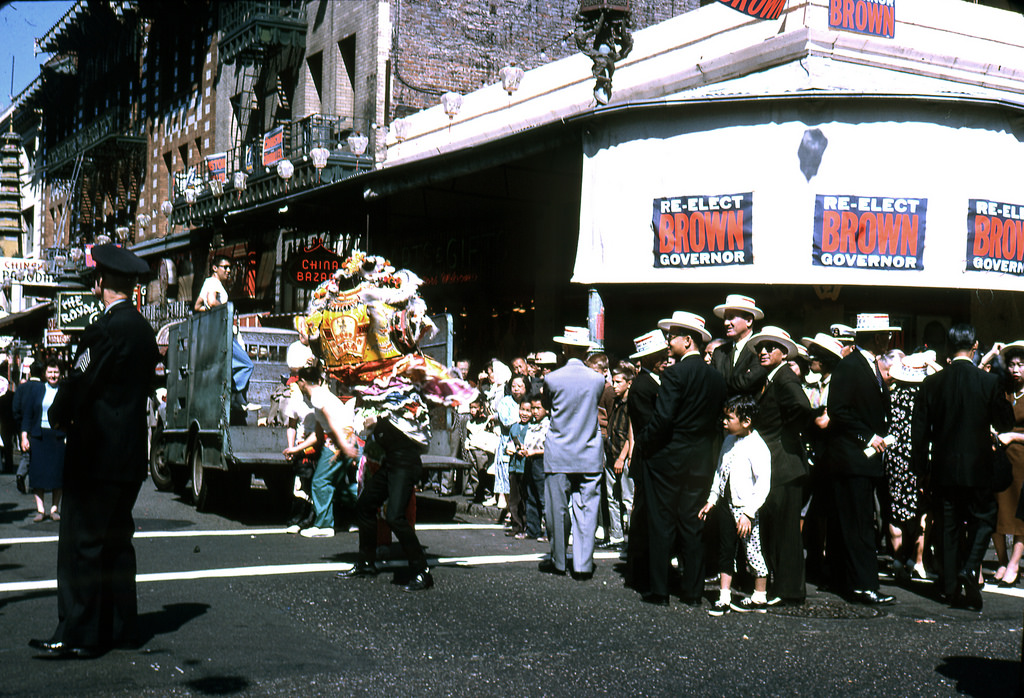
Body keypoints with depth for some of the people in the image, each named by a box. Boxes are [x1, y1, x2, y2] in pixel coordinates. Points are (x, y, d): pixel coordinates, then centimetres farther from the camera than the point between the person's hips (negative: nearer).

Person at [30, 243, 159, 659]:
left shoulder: (107, 328, -16)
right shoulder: (143, 330, 11)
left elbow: (79, 383, -15)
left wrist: (58, 419, 5)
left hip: (96, 453, -9)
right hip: (131, 453, 9)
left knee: (81, 544, -3)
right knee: (116, 540, 16)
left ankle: (78, 636, -1)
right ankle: (119, 625, 22)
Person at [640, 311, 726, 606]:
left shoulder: (675, 373, -14)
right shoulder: (717, 377, 5)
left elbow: (662, 418, -20)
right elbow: (718, 420, 8)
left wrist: (645, 443, -6)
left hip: (668, 458, -6)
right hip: (701, 461, 6)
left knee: (662, 526, 2)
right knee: (693, 526, 11)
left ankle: (659, 590, 6)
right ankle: (692, 590, 14)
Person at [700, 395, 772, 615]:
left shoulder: (757, 448, -16)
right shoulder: (729, 442, 9)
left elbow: (763, 484, -19)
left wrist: (748, 513, -21)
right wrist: (711, 500, 18)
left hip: (745, 508, -7)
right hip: (727, 504, 7)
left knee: (752, 552, 3)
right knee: (726, 551, 11)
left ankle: (759, 599, 18)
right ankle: (724, 598, 18)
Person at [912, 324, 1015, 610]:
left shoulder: (931, 383, -3)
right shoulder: (988, 382, -9)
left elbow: (920, 429, -1)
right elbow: (1005, 424, 1)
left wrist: (922, 465, 8)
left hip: (943, 468, 2)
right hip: (977, 467, -2)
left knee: (949, 526, 9)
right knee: (983, 519, 12)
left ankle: (951, 587, 9)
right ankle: (970, 568, -9)